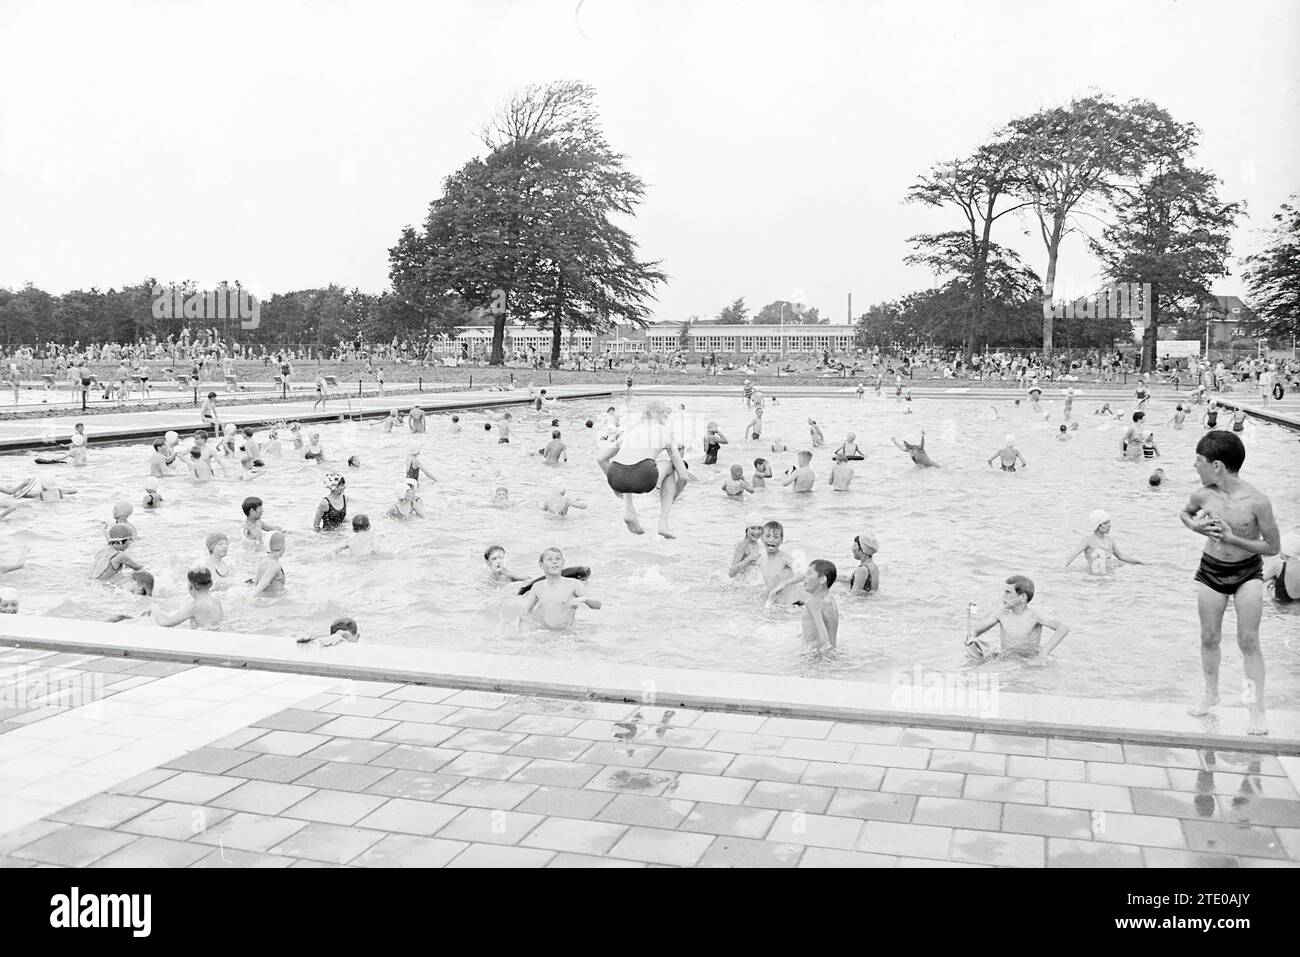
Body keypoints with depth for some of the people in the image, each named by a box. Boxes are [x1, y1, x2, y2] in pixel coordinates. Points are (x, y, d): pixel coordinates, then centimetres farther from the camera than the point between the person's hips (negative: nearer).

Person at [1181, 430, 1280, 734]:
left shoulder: (1257, 501, -23)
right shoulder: (1203, 495, -12)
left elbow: (1273, 547, -14)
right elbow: (1184, 512, 12)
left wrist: (1232, 539, -25)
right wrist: (1195, 526, -10)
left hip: (1248, 572, -3)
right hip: (1211, 570, 3)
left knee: (1248, 640, -6)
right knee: (1209, 638, 9)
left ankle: (1257, 710, 4)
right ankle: (1211, 693, 31)